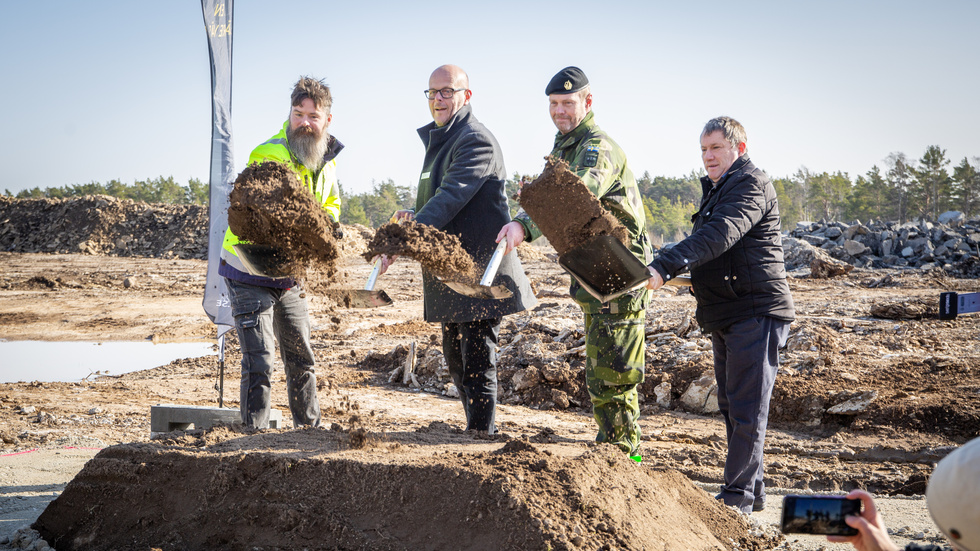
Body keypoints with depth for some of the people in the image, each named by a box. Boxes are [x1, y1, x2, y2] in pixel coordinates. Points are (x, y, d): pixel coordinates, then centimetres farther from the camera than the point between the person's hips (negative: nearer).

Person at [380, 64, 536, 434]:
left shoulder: (476, 140, -14)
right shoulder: (438, 141, 18)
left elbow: (452, 198, -25)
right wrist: (415, 217, 5)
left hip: (480, 272, -10)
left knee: (477, 366, -8)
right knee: (456, 362, 18)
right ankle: (483, 433, 31)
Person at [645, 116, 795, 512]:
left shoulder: (752, 184, -12)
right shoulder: (716, 190, 20)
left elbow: (719, 235, -29)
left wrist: (664, 267, -38)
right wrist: (699, 278, 16)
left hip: (756, 312, -10)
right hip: (725, 316, 10)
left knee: (747, 408, -8)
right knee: (731, 405, 13)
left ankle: (738, 496, -5)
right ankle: (752, 490, 22)